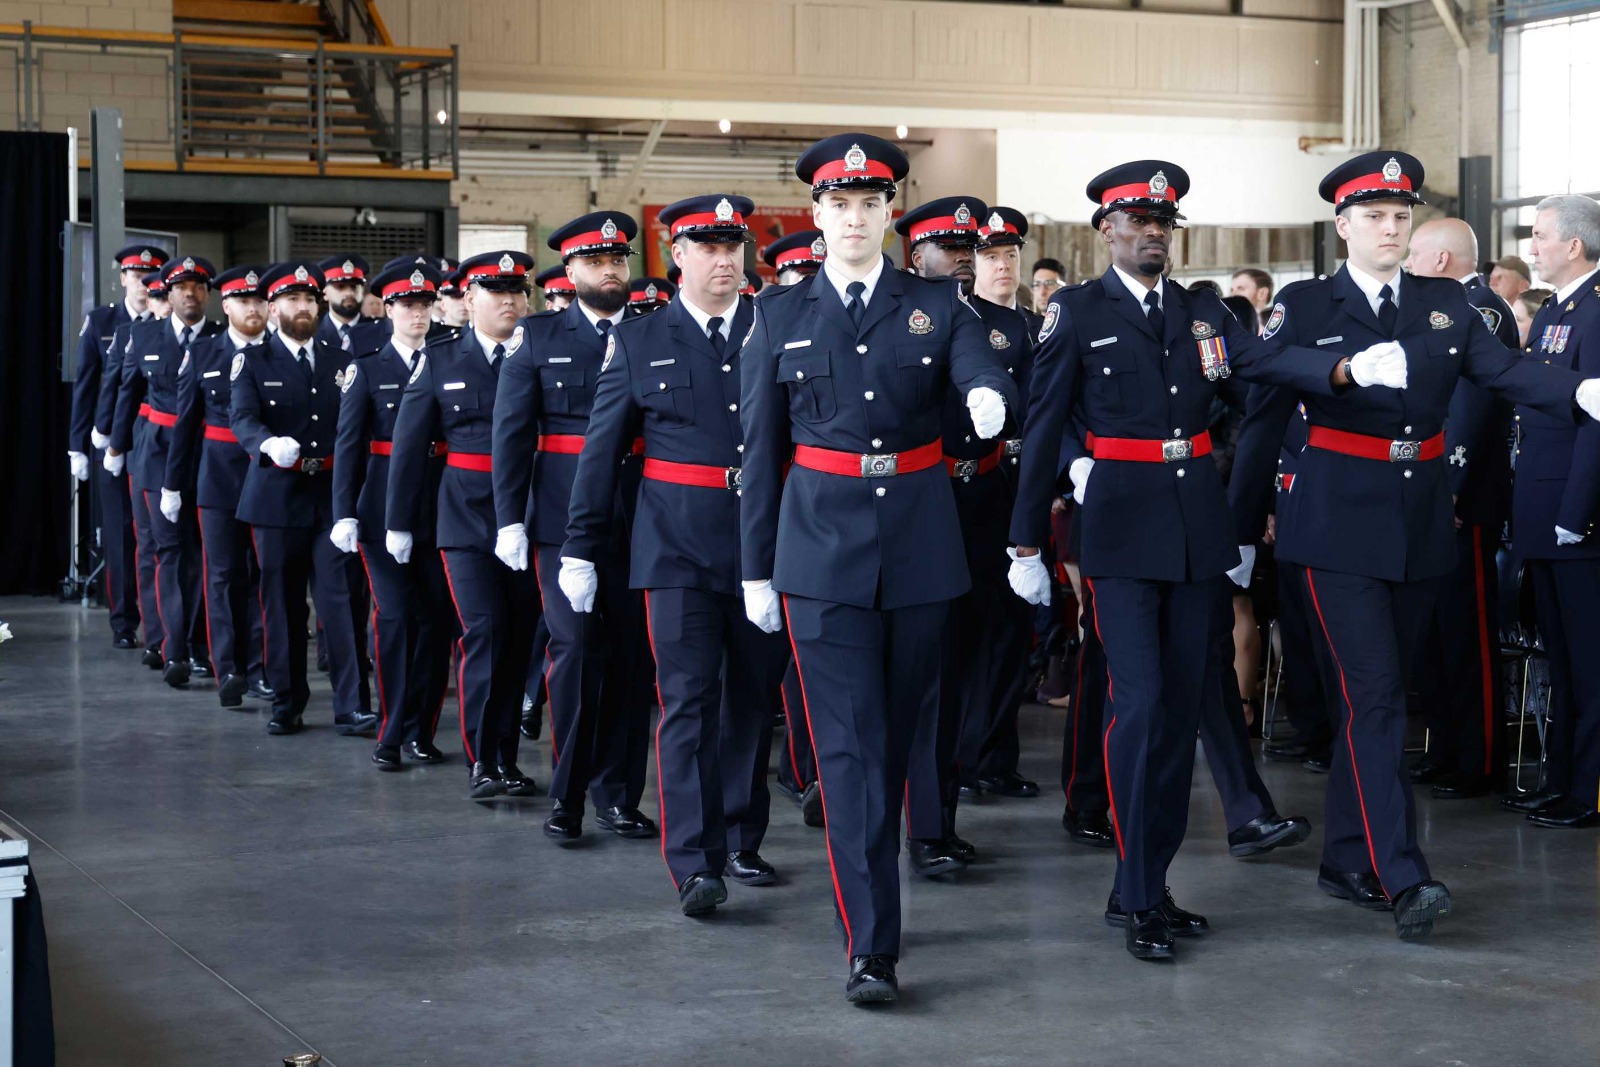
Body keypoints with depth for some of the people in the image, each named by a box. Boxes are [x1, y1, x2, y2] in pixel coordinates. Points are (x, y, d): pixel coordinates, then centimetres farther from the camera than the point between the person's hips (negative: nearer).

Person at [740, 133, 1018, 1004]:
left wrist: (989, 396, -37)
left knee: (900, 727, 12)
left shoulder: (938, 304, 7)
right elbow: (761, 451, 8)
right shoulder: (778, 318, 7)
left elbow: (986, 374, -12)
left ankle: (871, 885, 32)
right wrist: (755, 570, 7)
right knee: (848, 741, -8)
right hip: (823, 541, -1)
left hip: (920, 540, 2)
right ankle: (871, 945, -9)